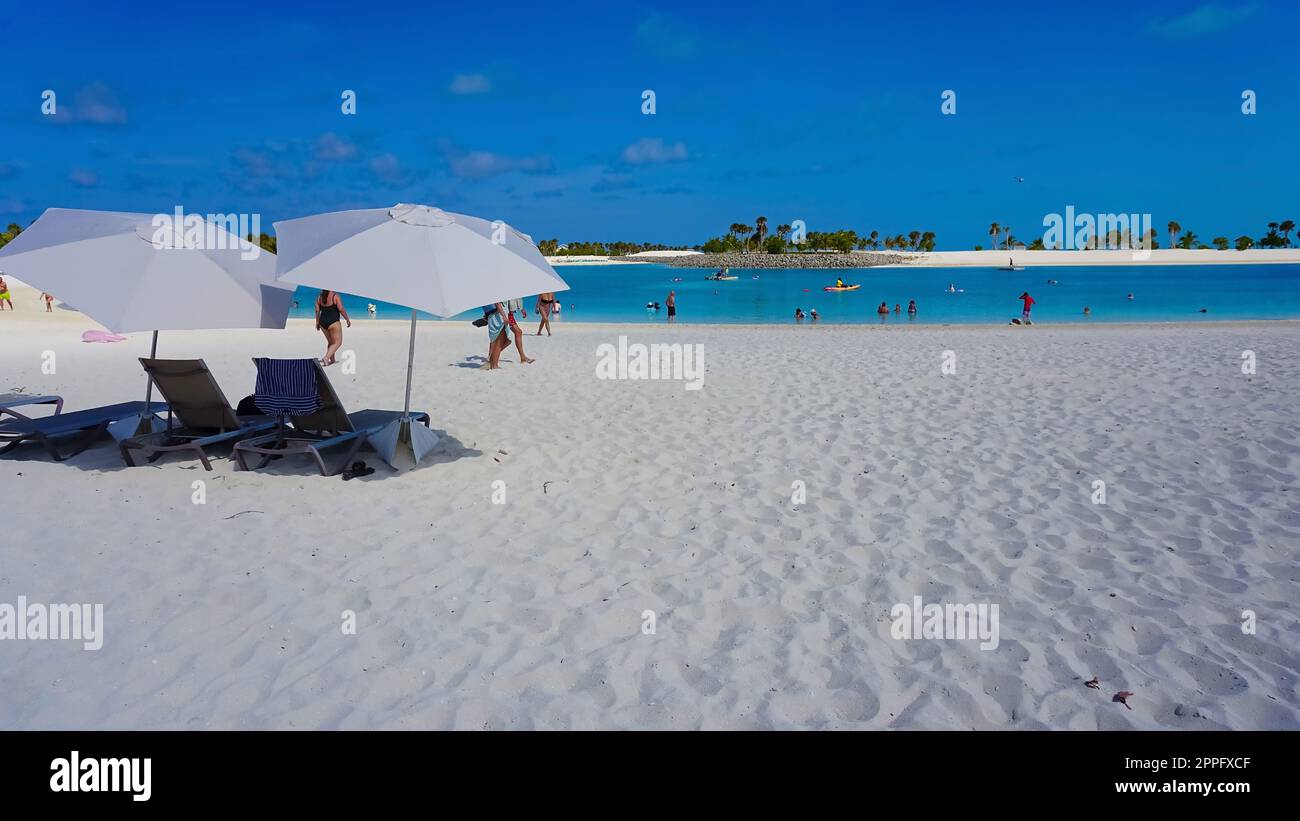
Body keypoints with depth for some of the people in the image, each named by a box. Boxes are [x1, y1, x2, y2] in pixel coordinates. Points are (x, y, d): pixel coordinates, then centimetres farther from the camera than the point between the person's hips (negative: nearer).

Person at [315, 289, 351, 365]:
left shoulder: (320, 297, 6)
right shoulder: (335, 296, -12)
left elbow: (317, 310, 8)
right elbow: (341, 309, -14)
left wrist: (317, 322, 17)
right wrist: (347, 320, -3)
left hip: (323, 322, 7)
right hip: (333, 322, -7)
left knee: (330, 342, 22)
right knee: (337, 343, 1)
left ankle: (332, 360, 24)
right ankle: (326, 358, -16)